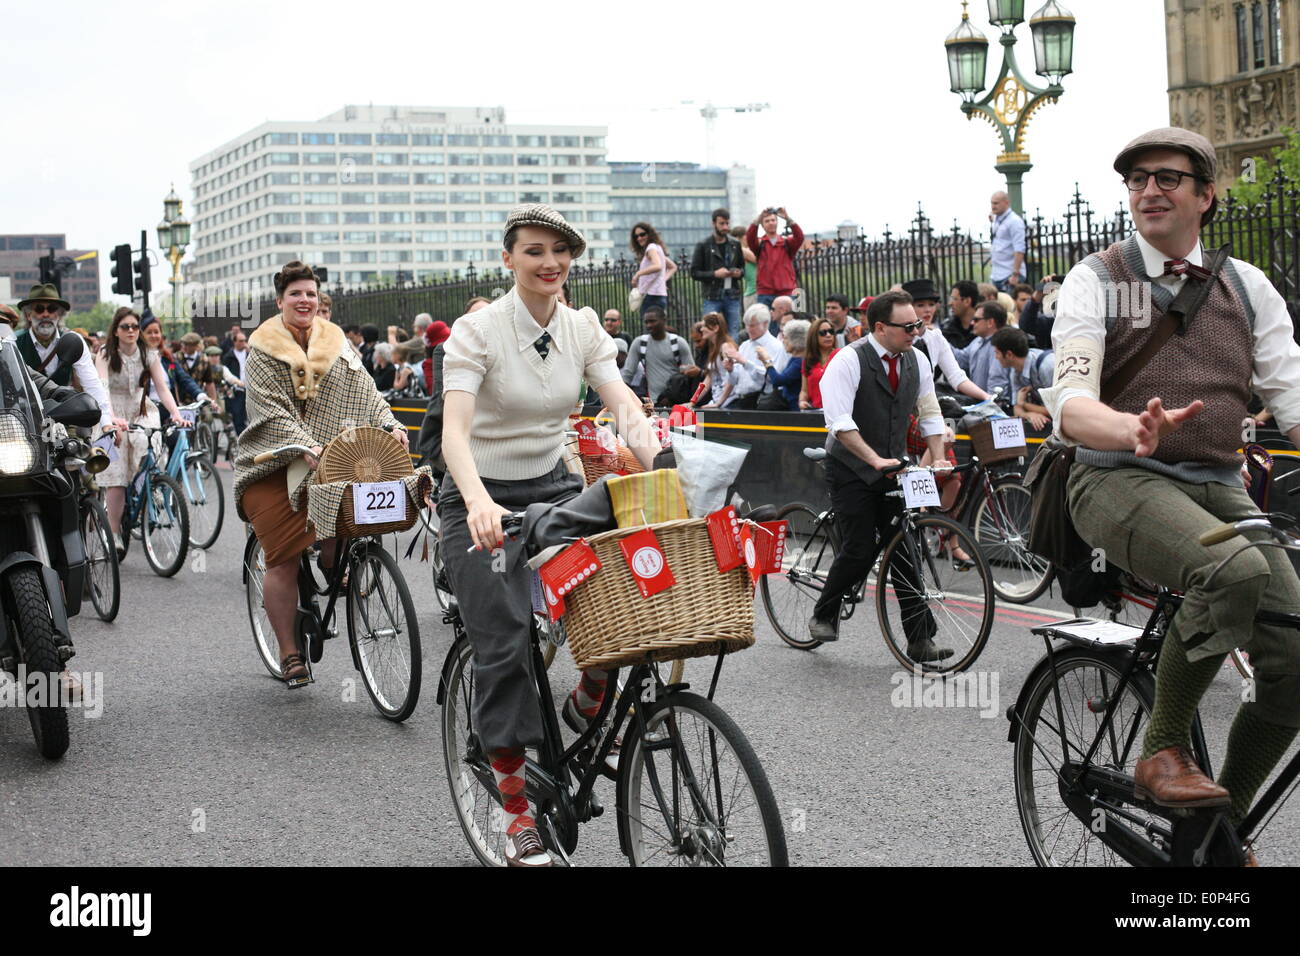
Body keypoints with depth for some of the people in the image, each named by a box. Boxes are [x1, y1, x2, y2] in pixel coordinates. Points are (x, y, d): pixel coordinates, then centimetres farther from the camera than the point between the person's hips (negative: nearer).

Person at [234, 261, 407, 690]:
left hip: (328, 461, 3)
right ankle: (289, 654, 1)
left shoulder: (336, 341, 10)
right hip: (275, 464, -3)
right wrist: (306, 447, -25)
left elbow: (365, 391, 4)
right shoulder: (263, 347, -2)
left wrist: (390, 426, -14)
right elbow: (272, 410, -12)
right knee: (283, 560, -6)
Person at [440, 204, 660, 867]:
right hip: (483, 499, -4)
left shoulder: (583, 328, -1)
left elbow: (626, 410, -10)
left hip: (553, 488, 4)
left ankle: (589, 705, 10)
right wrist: (479, 502, -47)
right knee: (504, 646, -11)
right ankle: (517, 808, 2)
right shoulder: (477, 330, -16)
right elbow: (455, 428, -28)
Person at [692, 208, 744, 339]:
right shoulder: (703, 245, 0)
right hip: (712, 298, -3)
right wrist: (714, 274, -15)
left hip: (732, 296, 3)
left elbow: (743, 267, 22)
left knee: (734, 336, 2)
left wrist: (739, 273, -2)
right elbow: (694, 272, -2)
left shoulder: (735, 245, 11)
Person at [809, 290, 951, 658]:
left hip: (894, 469, 5)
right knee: (860, 551, -9)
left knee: (904, 551, -1)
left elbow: (930, 414, 12)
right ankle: (824, 615, 16)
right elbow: (840, 422, -23)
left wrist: (938, 459, 0)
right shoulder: (848, 361, -16)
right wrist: (875, 460, -29)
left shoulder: (917, 360, 3)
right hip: (852, 470, -5)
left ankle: (920, 641, 1)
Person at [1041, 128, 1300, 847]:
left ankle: (1223, 825, 12)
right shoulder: (1096, 281, 1)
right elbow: (1070, 406, -13)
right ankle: (1162, 752, -15)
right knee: (1236, 571, -35)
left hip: (1219, 487, 5)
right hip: (1120, 481, -5)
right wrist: (1137, 430, -35)